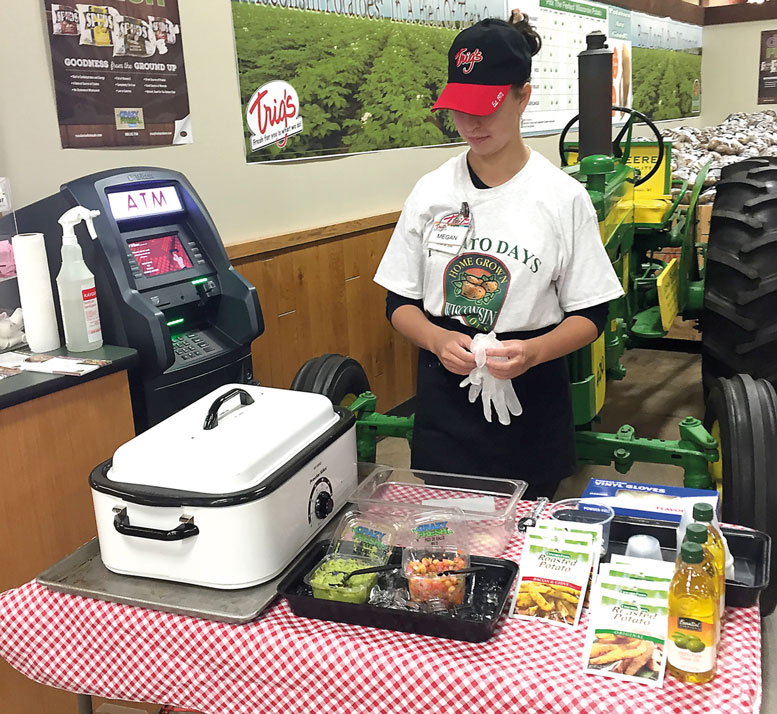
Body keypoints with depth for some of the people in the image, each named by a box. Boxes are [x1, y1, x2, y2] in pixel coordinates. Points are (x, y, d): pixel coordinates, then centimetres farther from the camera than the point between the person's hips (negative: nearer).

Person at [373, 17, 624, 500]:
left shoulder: (563, 197, -7)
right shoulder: (431, 192, 0)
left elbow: (590, 314, -4)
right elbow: (400, 302, 4)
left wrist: (534, 351, -22)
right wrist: (437, 338, -16)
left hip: (531, 396, -2)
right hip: (443, 400, 2)